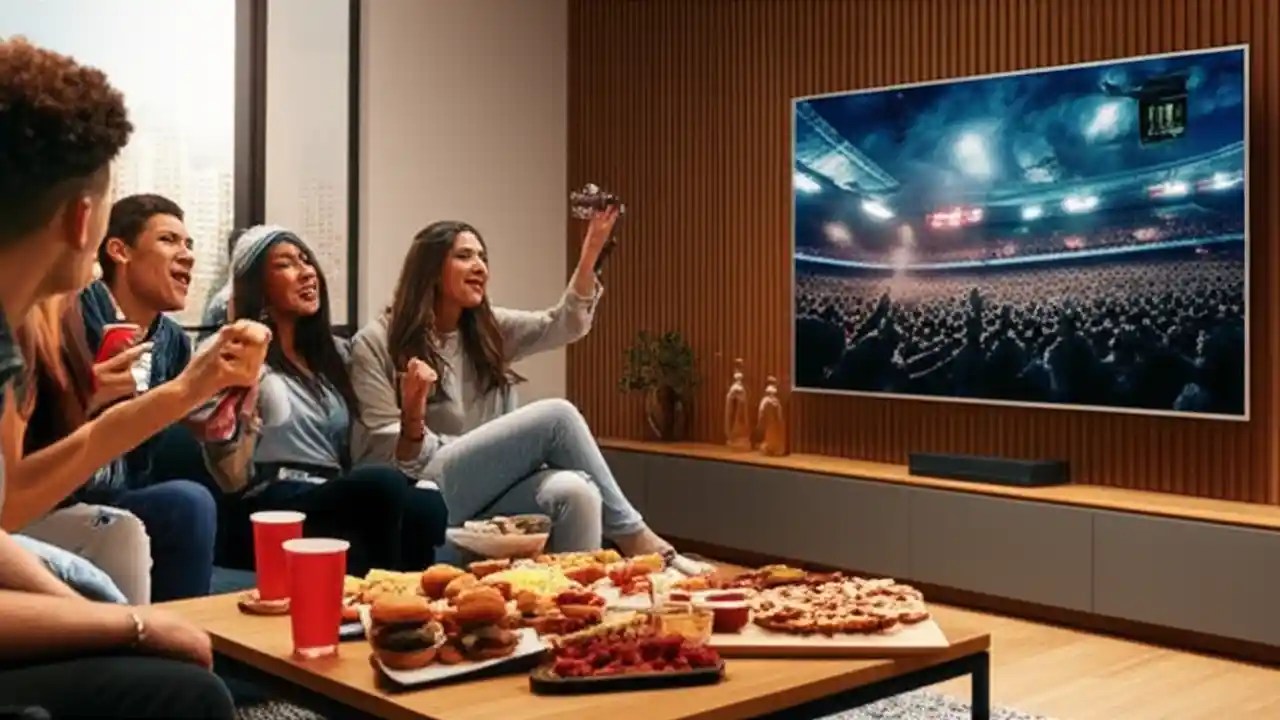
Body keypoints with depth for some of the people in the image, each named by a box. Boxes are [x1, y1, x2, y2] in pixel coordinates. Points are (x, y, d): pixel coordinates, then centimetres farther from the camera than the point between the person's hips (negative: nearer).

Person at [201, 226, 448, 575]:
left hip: (340, 502, 6)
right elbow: (233, 479, -5)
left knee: (433, 506, -30)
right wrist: (246, 394, -17)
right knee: (385, 483, -37)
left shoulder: (334, 352, 23)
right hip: (275, 511, -5)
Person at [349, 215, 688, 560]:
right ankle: (631, 535, -7)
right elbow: (382, 451, -3)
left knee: (576, 491, -30)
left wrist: (589, 256, -9)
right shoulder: (377, 343, 1)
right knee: (556, 415, -20)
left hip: (492, 489, 5)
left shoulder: (489, 329, 17)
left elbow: (565, 325, 6)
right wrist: (412, 420, -26)